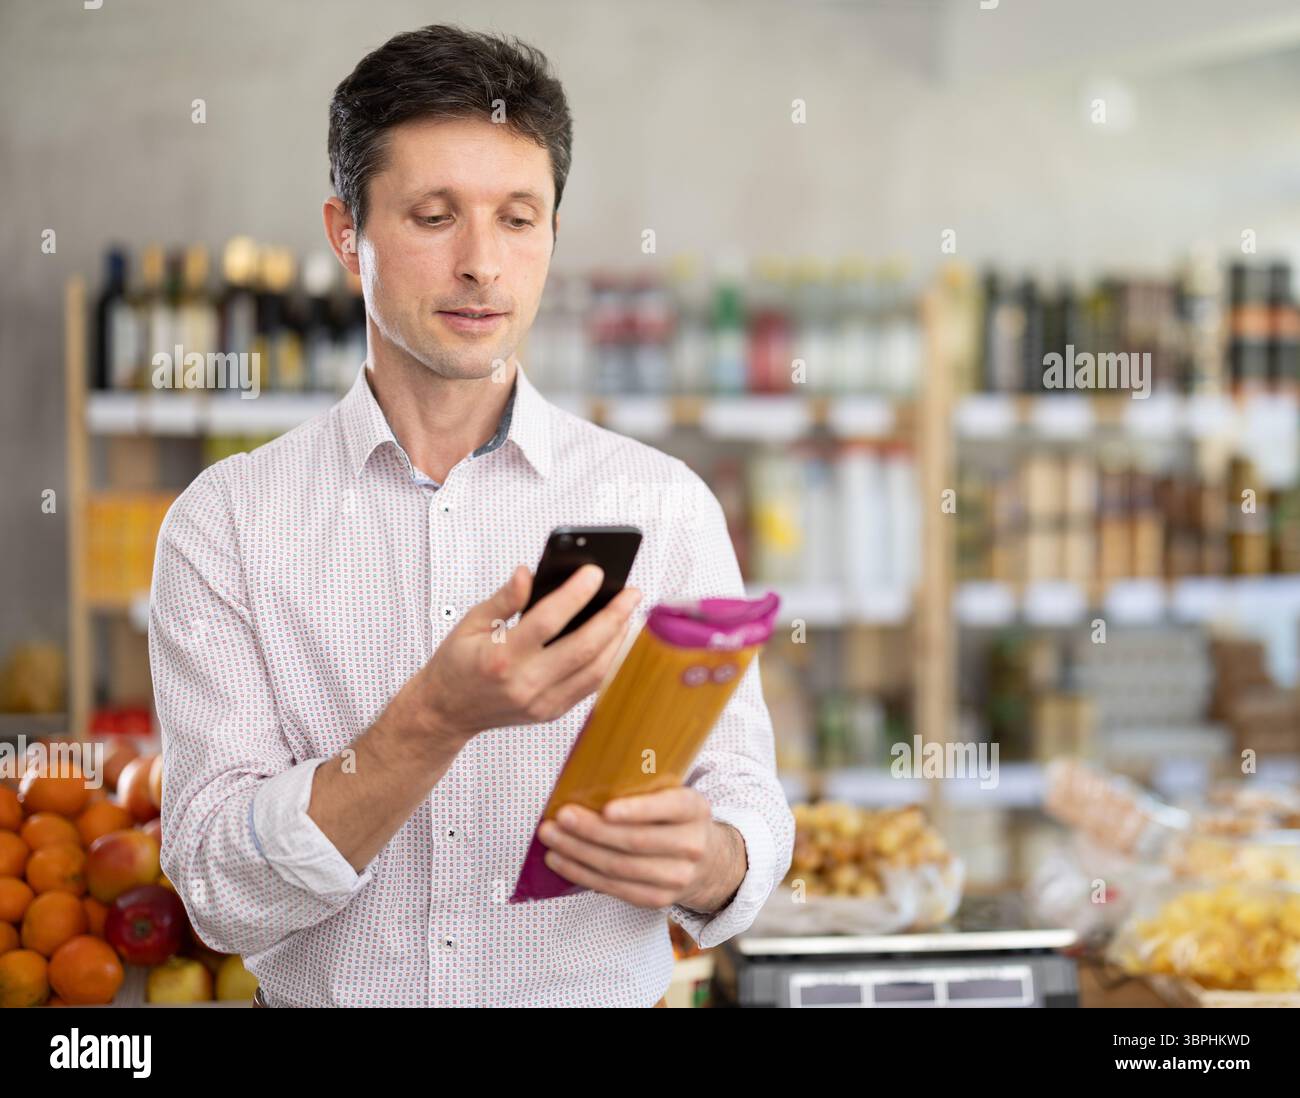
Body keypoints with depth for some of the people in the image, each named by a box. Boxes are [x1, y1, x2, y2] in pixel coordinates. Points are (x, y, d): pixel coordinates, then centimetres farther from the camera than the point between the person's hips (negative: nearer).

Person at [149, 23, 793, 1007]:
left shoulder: (662, 505, 3)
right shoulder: (226, 521, 0)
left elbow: (751, 813, 2)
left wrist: (701, 859, -19)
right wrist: (439, 717, -21)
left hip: (601, 996, 2)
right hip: (331, 1000, -1)